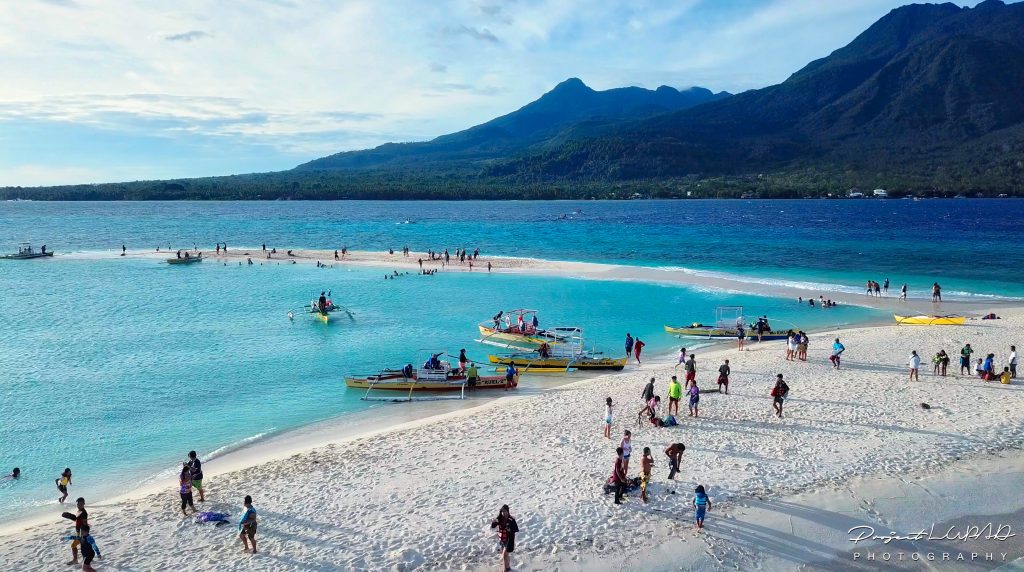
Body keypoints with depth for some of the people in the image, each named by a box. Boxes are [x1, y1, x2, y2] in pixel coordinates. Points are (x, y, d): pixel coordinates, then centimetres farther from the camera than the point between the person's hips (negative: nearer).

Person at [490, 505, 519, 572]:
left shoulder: (511, 520, -18)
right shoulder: (499, 519, -7)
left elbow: (517, 529, -14)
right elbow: (492, 526, -7)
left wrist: (510, 530, -32)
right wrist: (494, 522, -27)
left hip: (509, 540, -5)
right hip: (501, 539, 5)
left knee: (504, 555, -9)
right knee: (505, 554, 19)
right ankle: (508, 567, 40)